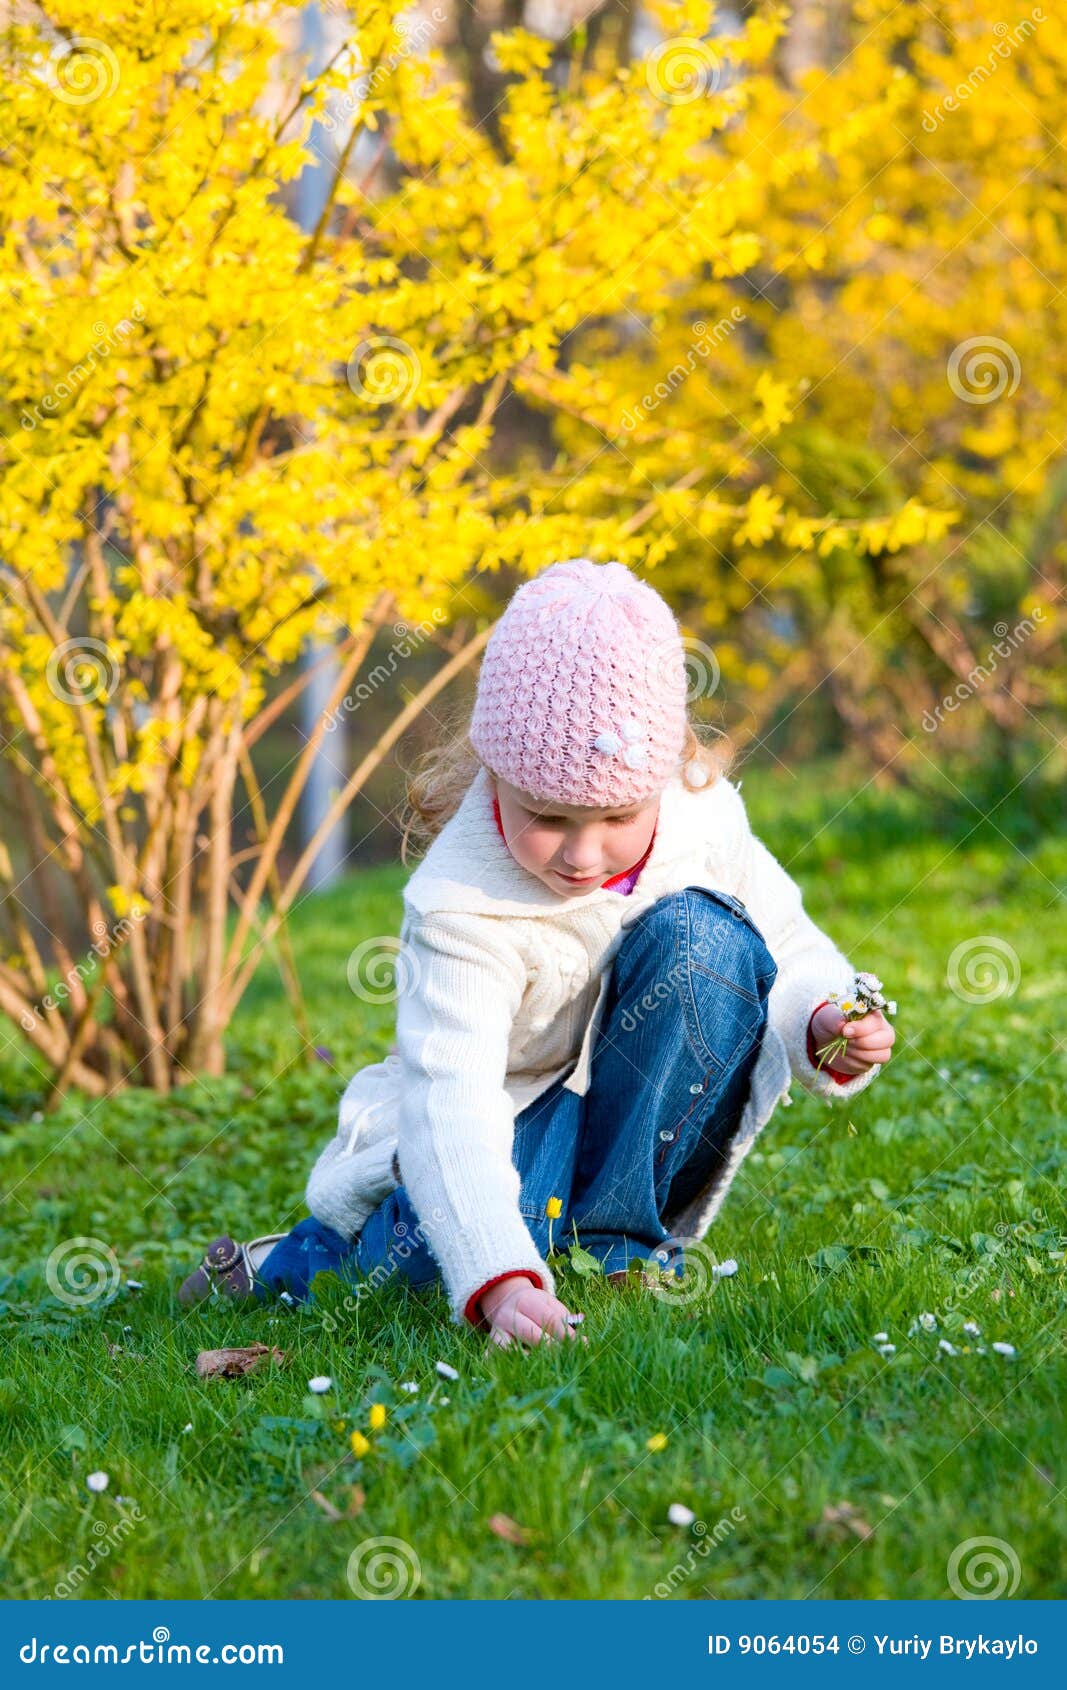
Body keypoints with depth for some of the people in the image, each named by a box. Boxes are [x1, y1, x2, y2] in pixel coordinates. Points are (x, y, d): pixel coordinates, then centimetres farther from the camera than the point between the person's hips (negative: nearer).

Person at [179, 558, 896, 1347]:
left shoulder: (704, 817, -13)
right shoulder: (465, 907, -27)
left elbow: (786, 949, 3)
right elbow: (449, 1107, -37)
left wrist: (823, 1023, -22)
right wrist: (499, 1279, -51)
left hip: (642, 1135, 4)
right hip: (506, 1132, -3)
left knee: (698, 934, -24)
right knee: (445, 1232, -38)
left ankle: (614, 1243, -15)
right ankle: (305, 1260, 0)